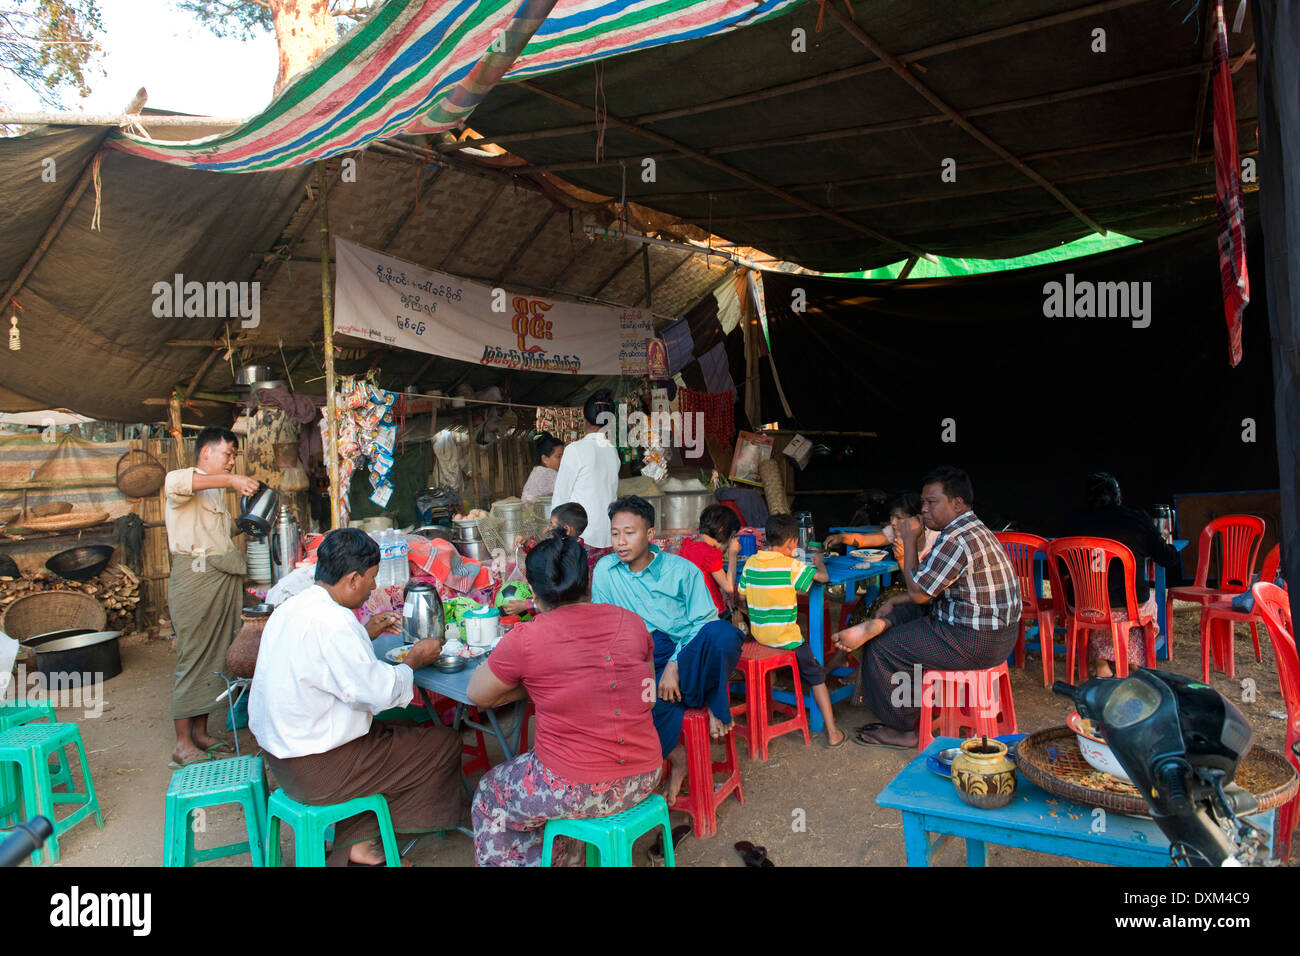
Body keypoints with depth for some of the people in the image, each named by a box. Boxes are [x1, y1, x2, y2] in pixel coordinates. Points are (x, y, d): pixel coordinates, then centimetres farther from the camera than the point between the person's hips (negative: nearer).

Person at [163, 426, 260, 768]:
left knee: (214, 657, 9)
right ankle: (183, 745, 1)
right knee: (193, 659, -6)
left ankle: (200, 733, 18)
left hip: (222, 581, 9)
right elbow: (173, 482, -32)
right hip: (194, 578, -9)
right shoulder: (188, 486, -5)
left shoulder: (216, 492, 25)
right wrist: (230, 479, -35)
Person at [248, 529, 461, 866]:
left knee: (403, 729, 23)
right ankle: (358, 843, 15)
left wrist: (366, 634, 21)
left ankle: (355, 841, 19)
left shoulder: (290, 607, 5)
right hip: (315, 769, -10)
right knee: (445, 743, -1)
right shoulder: (332, 621, -26)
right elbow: (380, 691, -23)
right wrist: (414, 659, -7)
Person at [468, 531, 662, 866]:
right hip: (643, 781, 5)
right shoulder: (631, 622, -2)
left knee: (490, 799, 25)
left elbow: (477, 694, 1)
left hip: (578, 791, -5)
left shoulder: (525, 640, -14)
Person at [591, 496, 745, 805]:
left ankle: (713, 703, -6)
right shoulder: (605, 570, 8)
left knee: (723, 633, -35)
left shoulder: (682, 570, 1)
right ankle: (675, 756, -2)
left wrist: (675, 665, -17)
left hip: (687, 657, -1)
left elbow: (703, 623, -3)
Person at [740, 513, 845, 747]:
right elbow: (823, 577, -11)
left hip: (758, 634, 5)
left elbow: (742, 595, 7)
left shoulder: (751, 563, 0)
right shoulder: (791, 566, -16)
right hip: (785, 637, -5)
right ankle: (832, 733, 11)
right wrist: (818, 561, 10)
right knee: (816, 677, 11)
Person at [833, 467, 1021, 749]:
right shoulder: (972, 529, 10)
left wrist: (910, 540, -11)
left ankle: (902, 728, 10)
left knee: (883, 647, -2)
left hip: (975, 643, -10)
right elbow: (930, 589, 16)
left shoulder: (957, 540, -24)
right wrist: (897, 603, 12)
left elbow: (918, 592, -18)